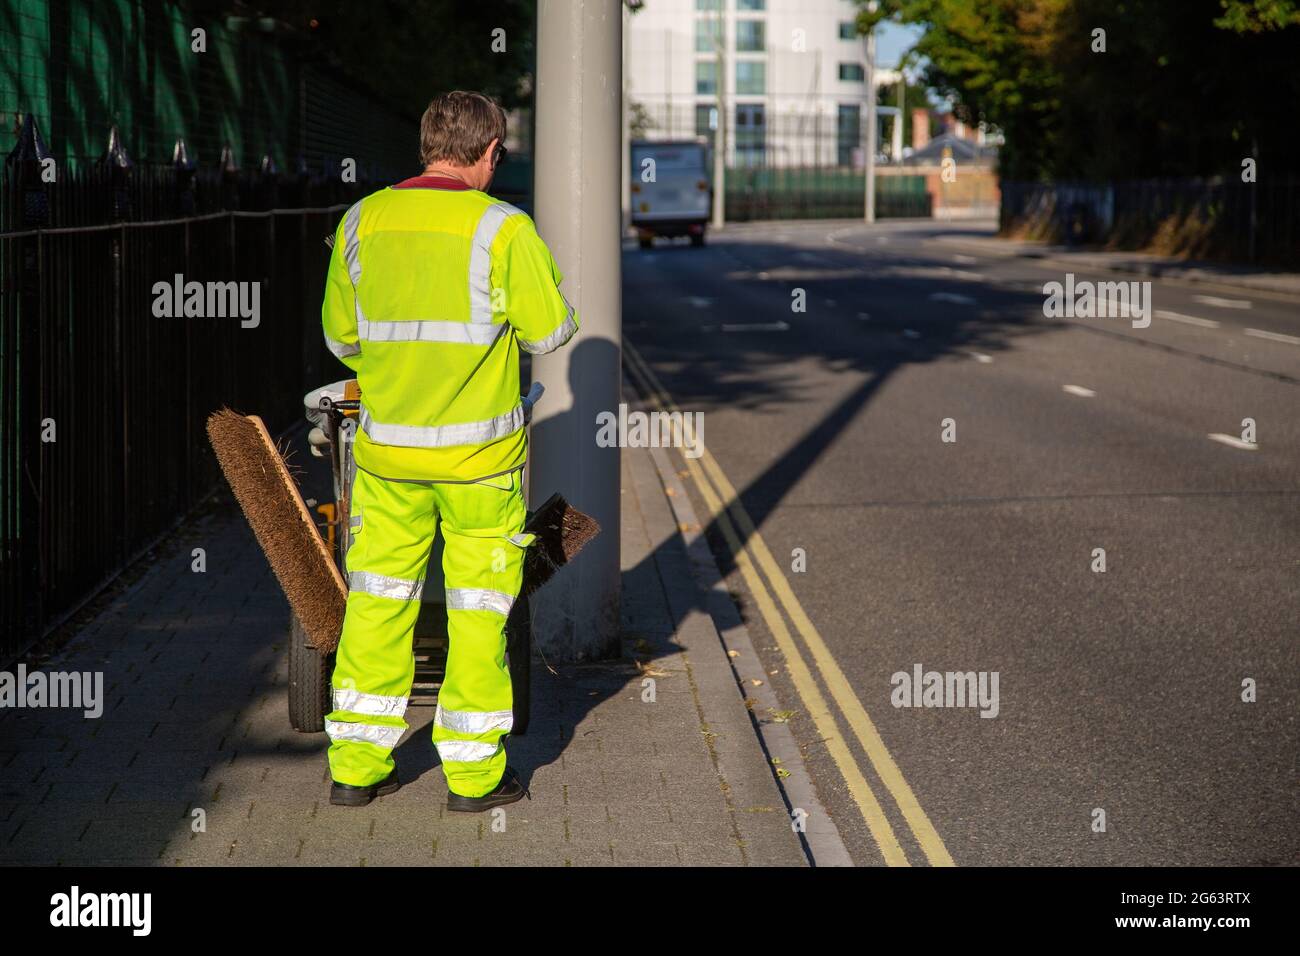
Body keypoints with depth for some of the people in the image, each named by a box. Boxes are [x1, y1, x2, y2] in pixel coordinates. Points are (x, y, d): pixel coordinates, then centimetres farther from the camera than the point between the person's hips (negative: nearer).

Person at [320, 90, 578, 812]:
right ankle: (473, 772, 11)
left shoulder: (363, 221, 0)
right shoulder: (502, 229, -12)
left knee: (377, 602, 13)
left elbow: (340, 335, 7)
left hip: (386, 446, 4)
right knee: (478, 605, 7)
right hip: (479, 452, -3)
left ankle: (357, 767, 16)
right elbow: (550, 330, -8)